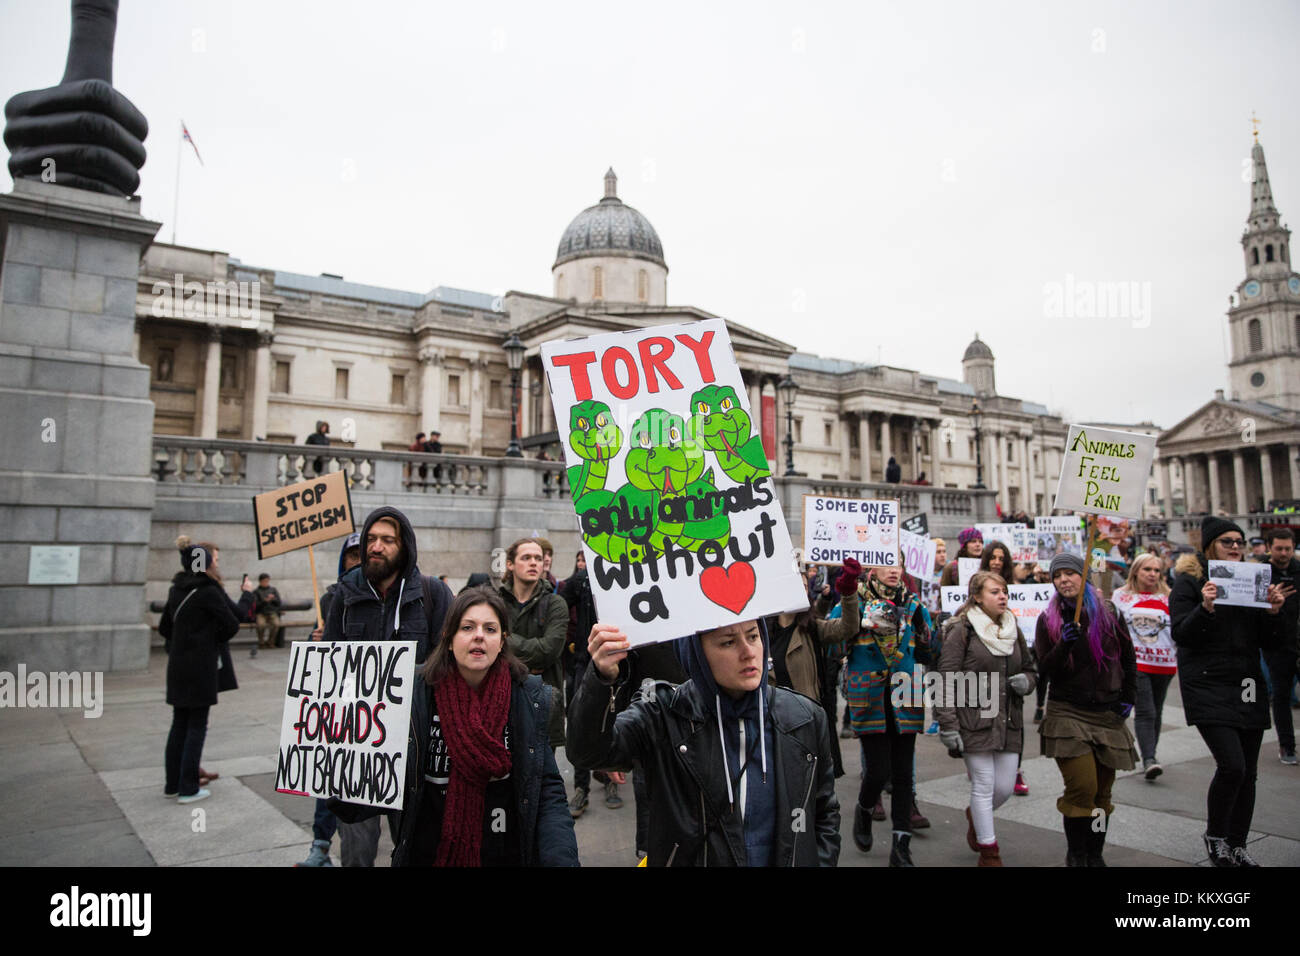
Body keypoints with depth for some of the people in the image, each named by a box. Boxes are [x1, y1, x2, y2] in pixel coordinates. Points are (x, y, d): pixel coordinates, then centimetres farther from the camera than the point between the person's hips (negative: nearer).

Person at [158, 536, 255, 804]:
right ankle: (188, 789, 7)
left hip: (178, 666, 8)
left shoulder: (177, 589, 8)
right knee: (196, 726, 2)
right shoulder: (207, 592, -16)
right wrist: (247, 594, 3)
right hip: (200, 668, -8)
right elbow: (233, 623, -11)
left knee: (180, 724, 15)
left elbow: (164, 628, 15)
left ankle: (173, 783, 24)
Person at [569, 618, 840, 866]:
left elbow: (825, 813, 3)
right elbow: (588, 751, -31)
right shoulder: (665, 715, -17)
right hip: (686, 858, -2)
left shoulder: (806, 718, -9)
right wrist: (602, 678, -47)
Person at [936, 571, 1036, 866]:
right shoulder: (961, 630, -8)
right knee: (984, 786, 0)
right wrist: (948, 725, -14)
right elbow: (946, 681, -10)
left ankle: (976, 814, 41)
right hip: (974, 721, -6)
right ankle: (989, 852, 17)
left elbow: (1029, 668, 24)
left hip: (1008, 722, 6)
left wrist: (1026, 681, -1)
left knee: (1005, 787, 8)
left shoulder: (1012, 628, 12)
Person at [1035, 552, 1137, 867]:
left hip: (1108, 712, 2)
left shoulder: (1109, 613, 5)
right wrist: (1063, 645, -20)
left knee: (1102, 791, 8)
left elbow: (1128, 659, 16)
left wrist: (1128, 697, 9)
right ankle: (1076, 854, 7)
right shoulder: (1048, 620, 0)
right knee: (1082, 787, -11)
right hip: (1067, 712, -2)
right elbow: (1045, 670, -5)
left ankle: (1095, 853, 23)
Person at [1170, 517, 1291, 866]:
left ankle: (1237, 845, 23)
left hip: (1248, 687, 6)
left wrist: (1274, 612, -6)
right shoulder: (1190, 580, -2)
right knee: (1231, 765, -15)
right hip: (1208, 687, -5)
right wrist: (1205, 608, -24)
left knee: (1247, 772, 7)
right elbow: (1181, 635, -10)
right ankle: (1214, 835, 8)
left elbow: (1270, 644, 11)